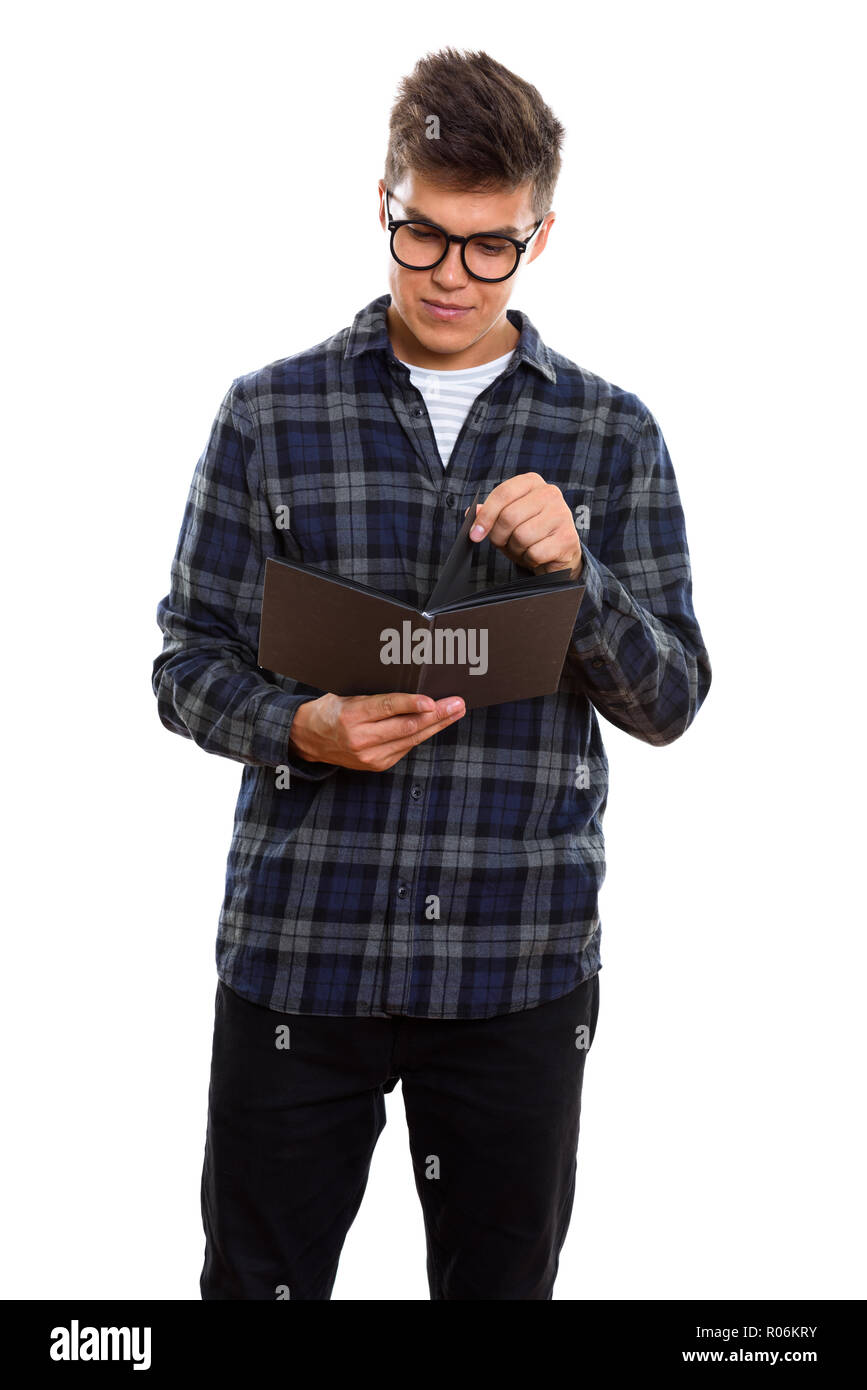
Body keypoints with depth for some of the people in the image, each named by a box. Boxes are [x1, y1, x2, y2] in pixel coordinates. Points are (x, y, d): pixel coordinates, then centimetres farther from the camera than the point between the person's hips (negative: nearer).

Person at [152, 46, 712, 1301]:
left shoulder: (612, 435, 4)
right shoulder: (271, 414, 2)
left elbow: (670, 702, 3)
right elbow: (188, 662, 3)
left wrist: (574, 569, -15)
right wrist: (304, 728, -17)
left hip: (522, 958, 1)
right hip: (300, 947, -1)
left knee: (502, 1279, 15)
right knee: (258, 1276, 9)